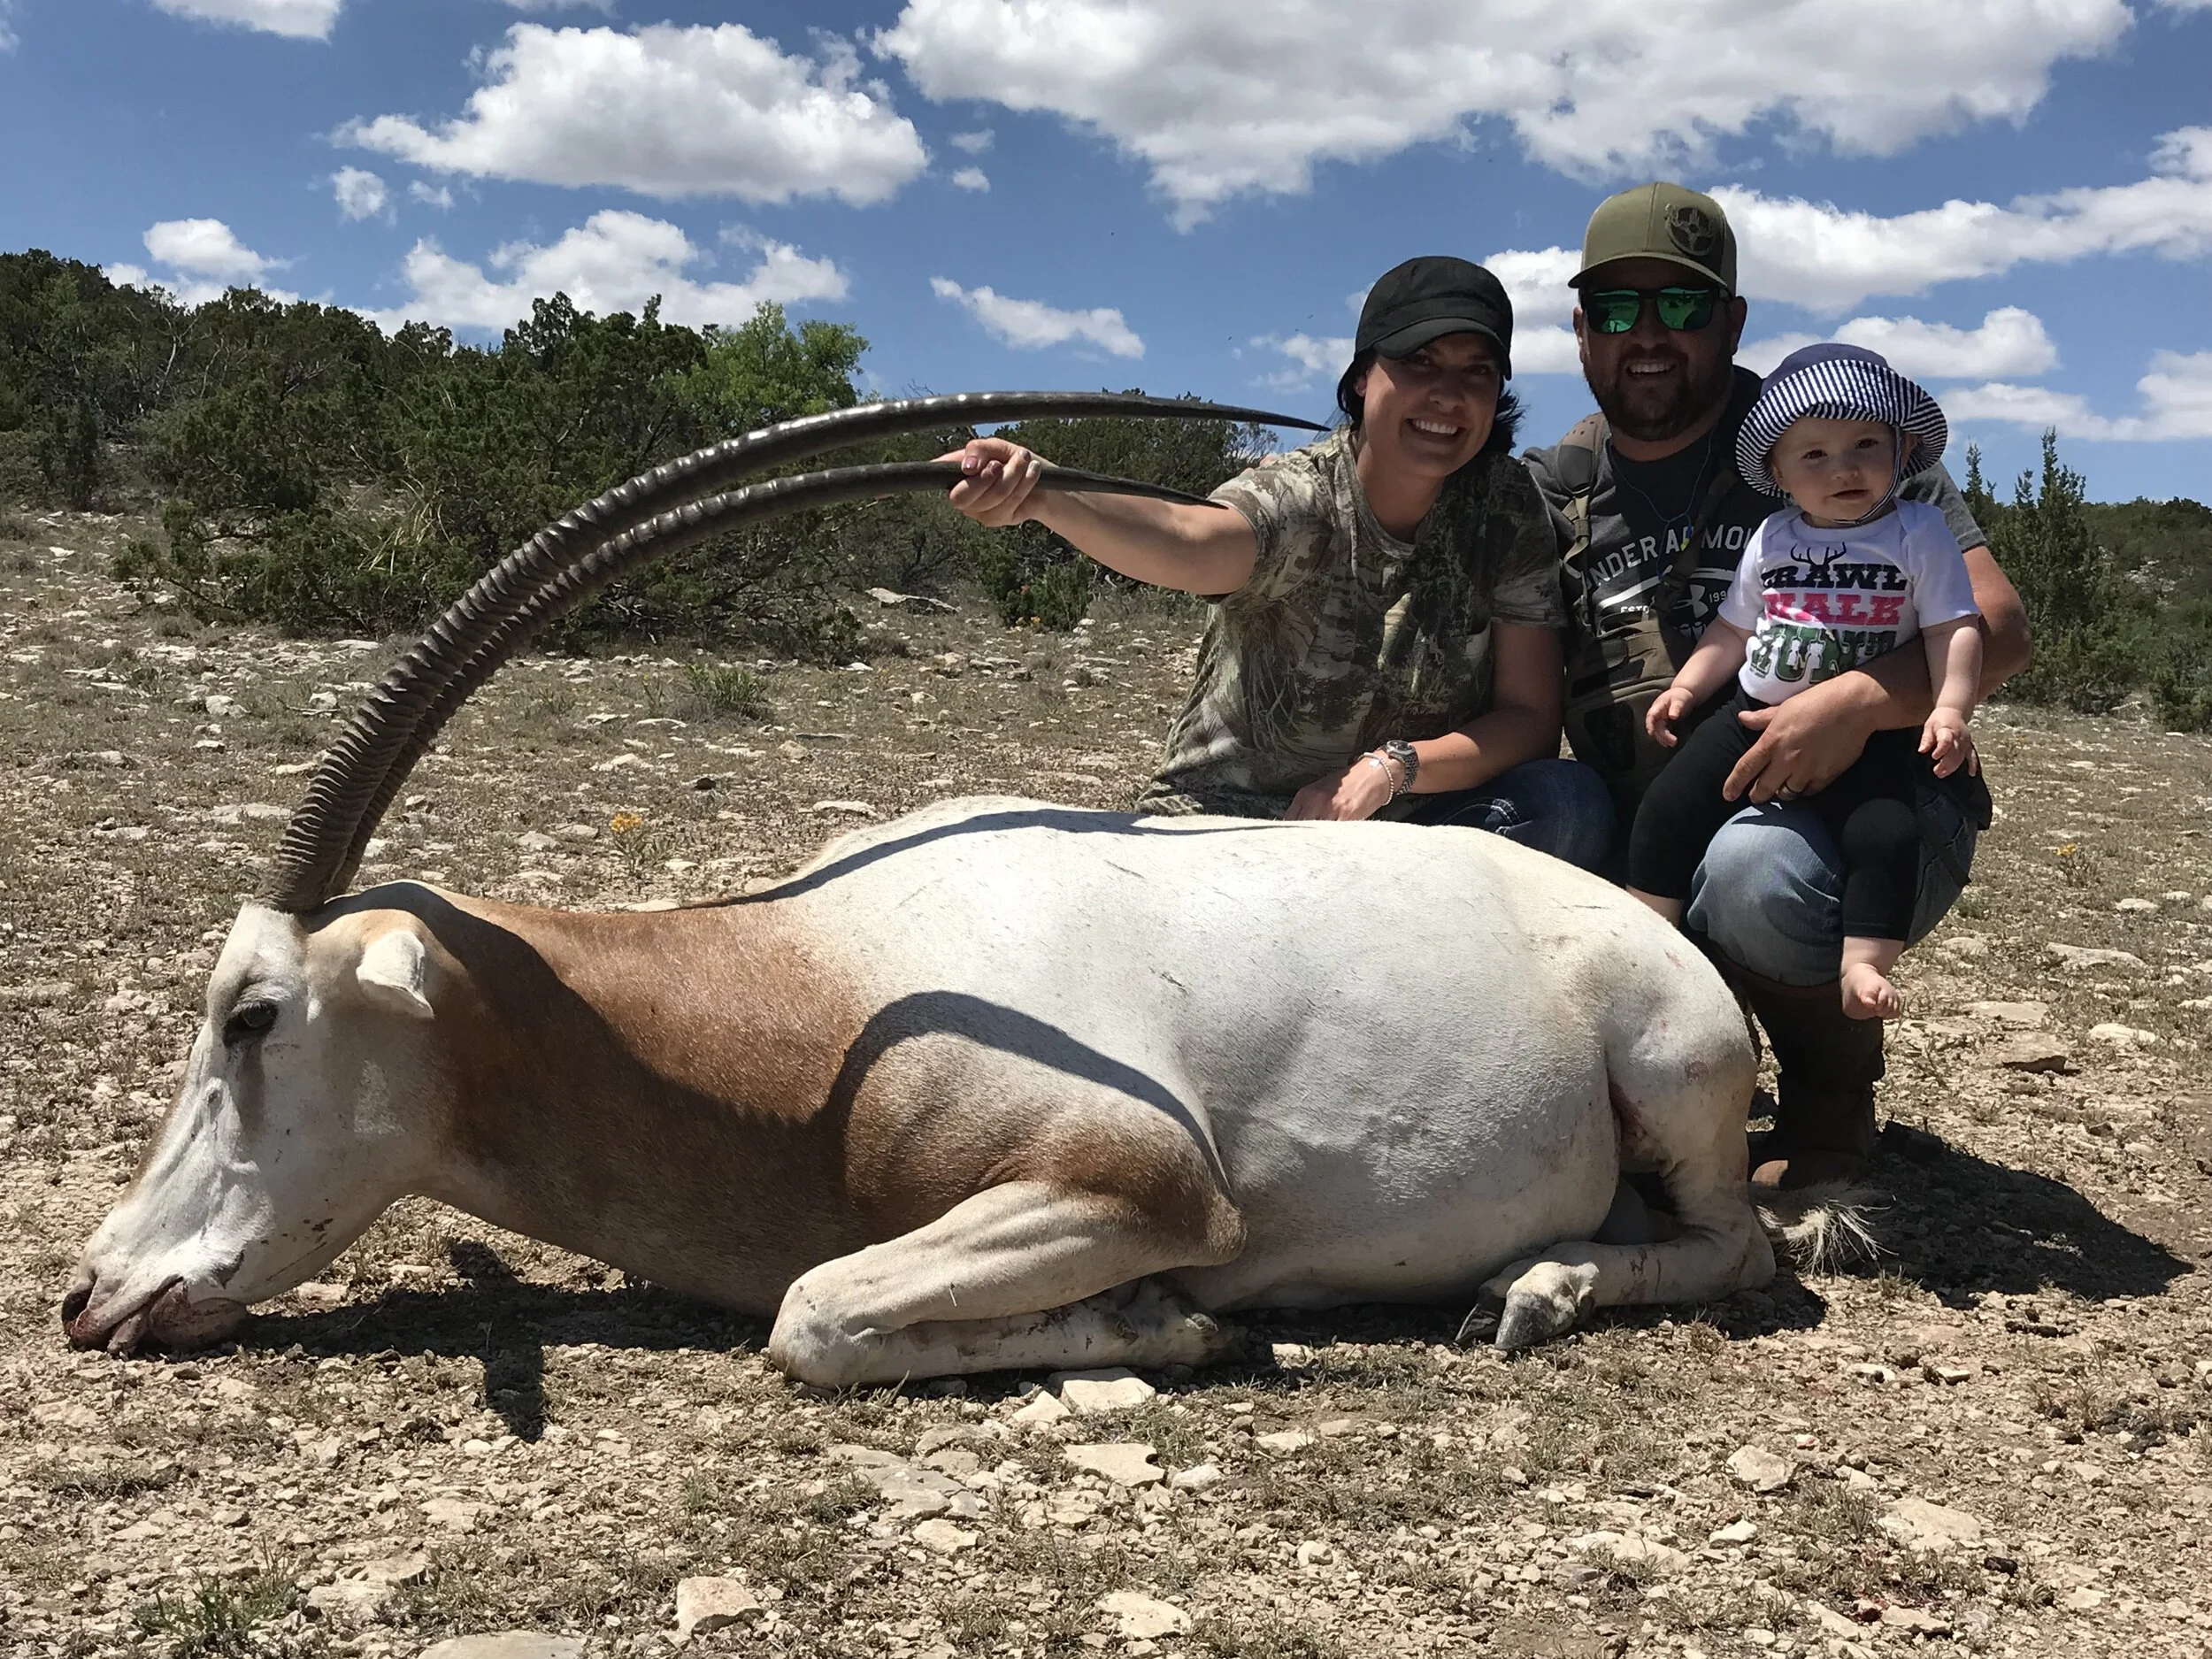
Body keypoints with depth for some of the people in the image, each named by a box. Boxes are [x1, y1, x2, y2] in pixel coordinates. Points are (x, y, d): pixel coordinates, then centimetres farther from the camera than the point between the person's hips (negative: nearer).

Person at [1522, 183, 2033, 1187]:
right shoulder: (1548, 495, 9)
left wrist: (1862, 700, -27)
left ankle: (1832, 1103, -3)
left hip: (1857, 808, -3)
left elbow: (1998, 627, -7)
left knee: (1753, 873, -36)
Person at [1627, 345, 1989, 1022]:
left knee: (1886, 833, -26)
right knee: (1670, 805, -9)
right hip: (1758, 716, 3)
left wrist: (1950, 710, -19)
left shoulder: (1919, 534, -1)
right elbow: (1733, 629, 18)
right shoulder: (1771, 539, 10)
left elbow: (1954, 629, -5)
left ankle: (1865, 967, -21)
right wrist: (1684, 686, 6)